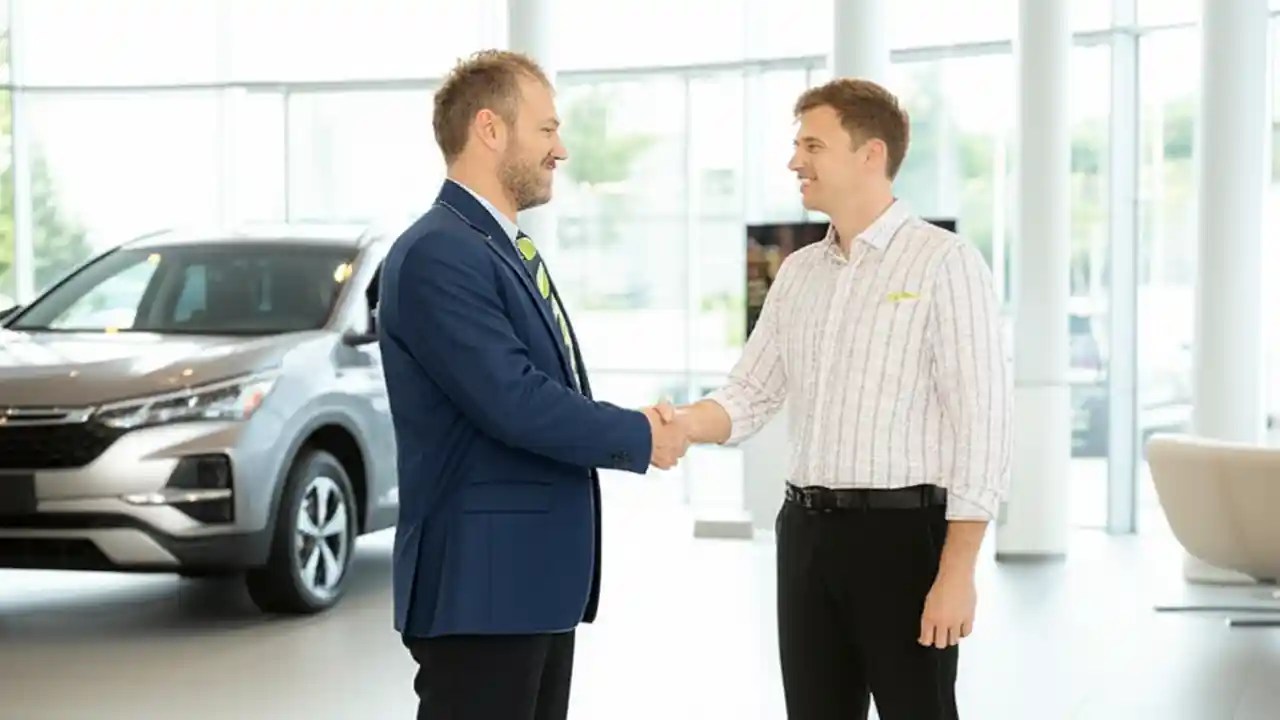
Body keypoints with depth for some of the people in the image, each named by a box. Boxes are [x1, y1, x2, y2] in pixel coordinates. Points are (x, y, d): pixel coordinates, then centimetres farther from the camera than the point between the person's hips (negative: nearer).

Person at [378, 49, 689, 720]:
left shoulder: (509, 250, 16)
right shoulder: (436, 255, -16)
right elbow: (515, 403, -23)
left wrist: (635, 427, 0)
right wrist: (639, 436, -10)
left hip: (537, 575, 10)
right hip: (481, 583, -10)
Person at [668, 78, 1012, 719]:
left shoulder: (945, 263, -9)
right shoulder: (798, 271, 12)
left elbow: (982, 423, -13)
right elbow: (749, 397, 10)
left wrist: (957, 574, -17)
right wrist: (677, 423, -12)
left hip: (903, 531, -6)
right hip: (807, 531, 6)